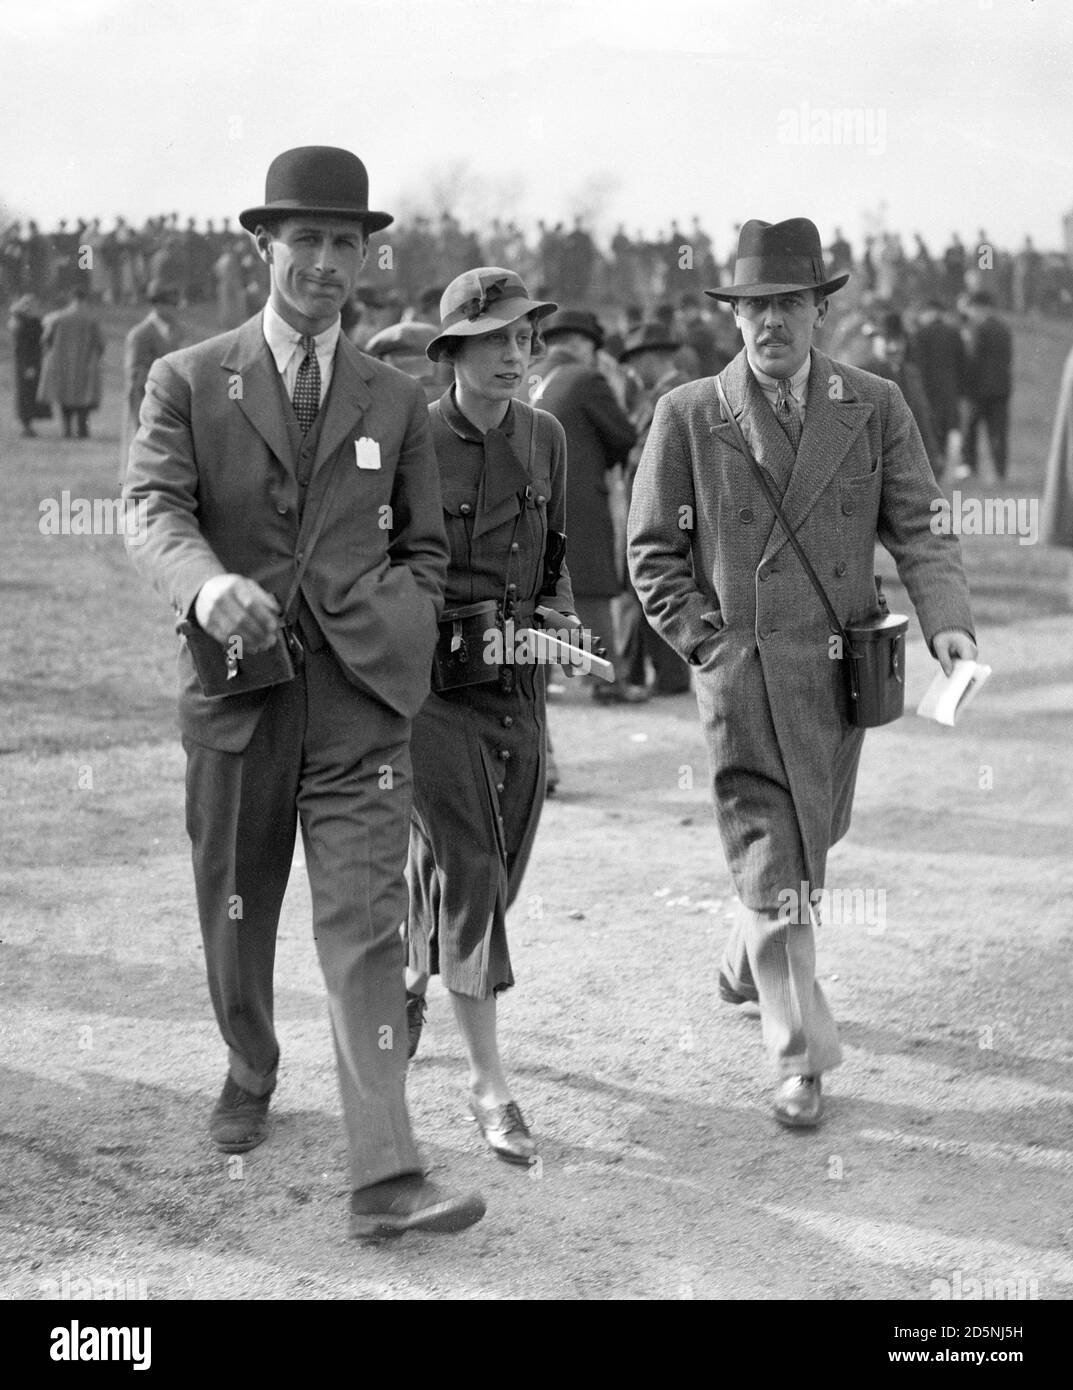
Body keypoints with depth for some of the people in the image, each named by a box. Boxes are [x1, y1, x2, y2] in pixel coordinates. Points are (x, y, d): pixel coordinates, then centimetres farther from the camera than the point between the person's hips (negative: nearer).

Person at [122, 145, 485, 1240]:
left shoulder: (396, 402, 12)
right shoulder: (187, 381, 5)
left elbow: (423, 547, 20)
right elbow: (154, 511, -9)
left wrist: (400, 633, 2)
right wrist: (208, 582, -30)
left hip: (359, 701, 0)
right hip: (235, 692, 0)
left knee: (366, 929, -9)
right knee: (235, 915, 14)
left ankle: (384, 1178, -12)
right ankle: (250, 1072, 43)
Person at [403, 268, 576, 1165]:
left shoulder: (544, 439, 6)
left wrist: (560, 617, 7)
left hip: (517, 684, 5)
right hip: (431, 683, -5)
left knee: (478, 872, 14)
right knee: (469, 872, -13)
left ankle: (410, 988, 44)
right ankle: (490, 1084, -8)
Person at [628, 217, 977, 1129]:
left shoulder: (875, 408, 5)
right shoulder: (688, 416, -1)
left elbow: (919, 529, 2)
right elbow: (654, 552, 4)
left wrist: (948, 622, -14)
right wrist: (707, 642, -6)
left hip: (841, 669, 3)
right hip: (743, 670, -3)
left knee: (812, 843, 17)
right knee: (772, 864, -6)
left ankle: (746, 967, 45)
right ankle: (801, 1057, 2)